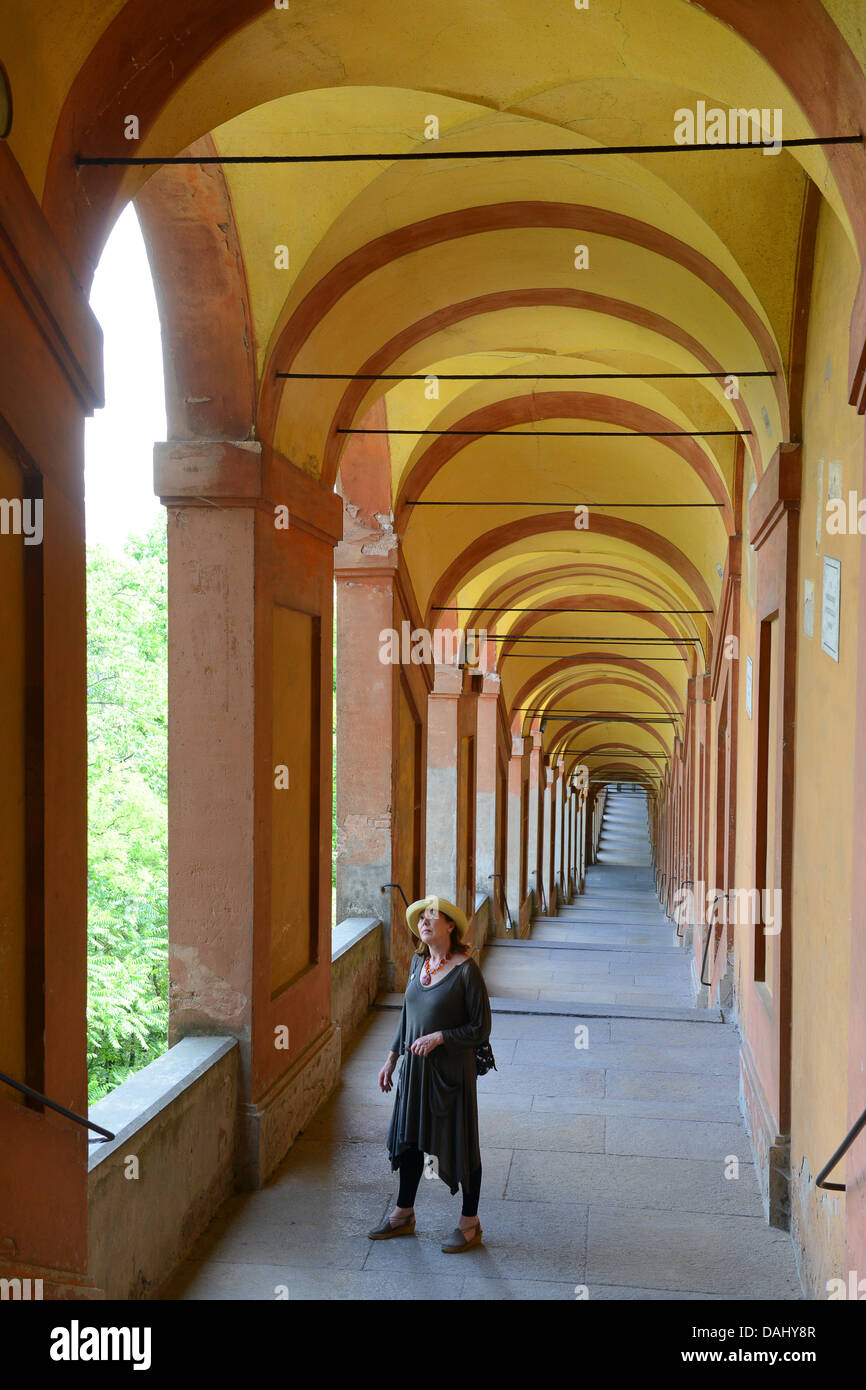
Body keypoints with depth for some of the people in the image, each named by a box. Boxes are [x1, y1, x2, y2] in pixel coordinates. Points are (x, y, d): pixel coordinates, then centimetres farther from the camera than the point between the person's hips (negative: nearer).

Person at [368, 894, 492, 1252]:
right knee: (409, 1138, 17)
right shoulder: (418, 962, 3)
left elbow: (481, 1029, -13)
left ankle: (470, 1224, 24)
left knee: (461, 1143, 6)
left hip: (452, 1069, -6)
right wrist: (392, 1058, 14)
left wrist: (439, 1037, -21)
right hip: (415, 1067, 7)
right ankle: (403, 1214, 36)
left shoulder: (466, 971, -17)